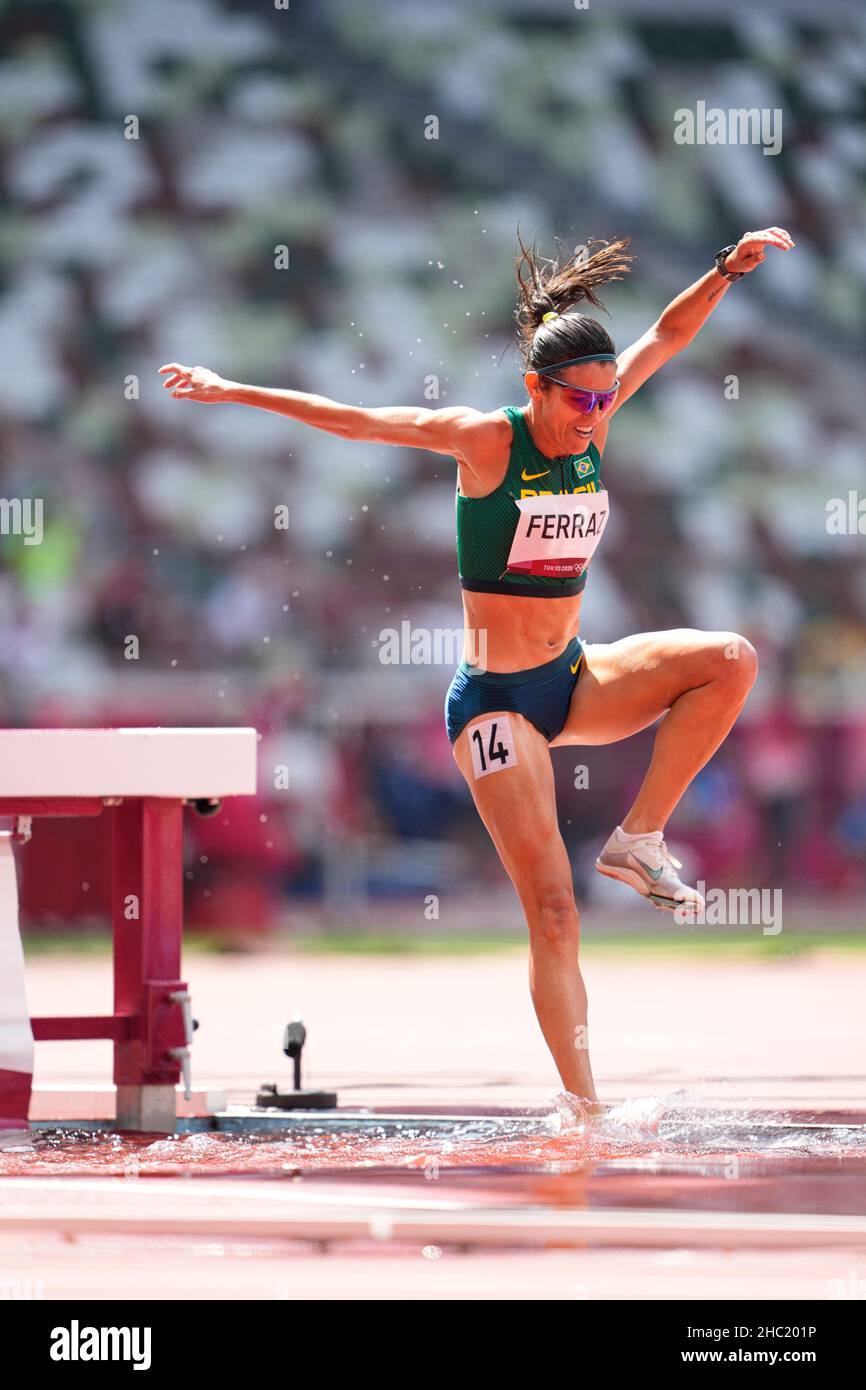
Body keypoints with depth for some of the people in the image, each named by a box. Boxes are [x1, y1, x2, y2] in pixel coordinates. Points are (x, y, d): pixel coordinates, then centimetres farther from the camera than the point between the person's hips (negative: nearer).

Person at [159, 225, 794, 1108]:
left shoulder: (591, 422, 1)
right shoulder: (488, 440, -14)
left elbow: (667, 336, 9)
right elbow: (356, 422, -15)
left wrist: (729, 269, -4)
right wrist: (236, 393, -16)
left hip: (574, 679, 6)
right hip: (496, 697, -6)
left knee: (732, 661, -16)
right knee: (553, 915, -10)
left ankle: (639, 839, -7)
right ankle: (585, 1108, -7)